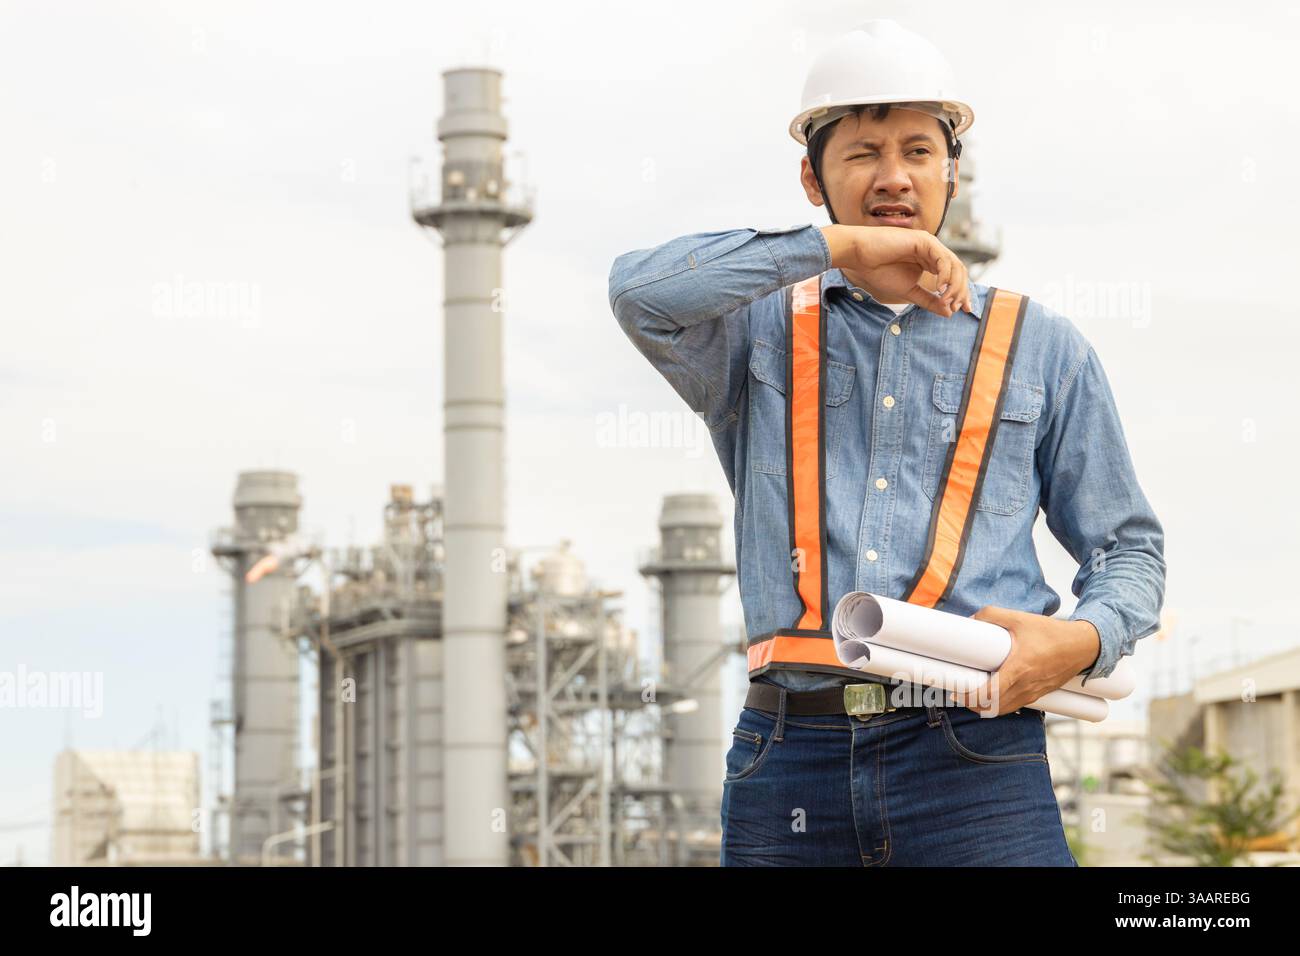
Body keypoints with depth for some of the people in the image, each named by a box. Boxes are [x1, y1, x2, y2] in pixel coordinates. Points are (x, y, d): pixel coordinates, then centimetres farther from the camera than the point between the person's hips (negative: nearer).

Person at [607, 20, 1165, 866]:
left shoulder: (1041, 348, 17)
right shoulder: (762, 335, 16)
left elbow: (1129, 549, 18)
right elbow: (642, 291, -6)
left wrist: (1084, 639, -5)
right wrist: (838, 246, -5)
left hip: (972, 759, 0)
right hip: (791, 758, 1)